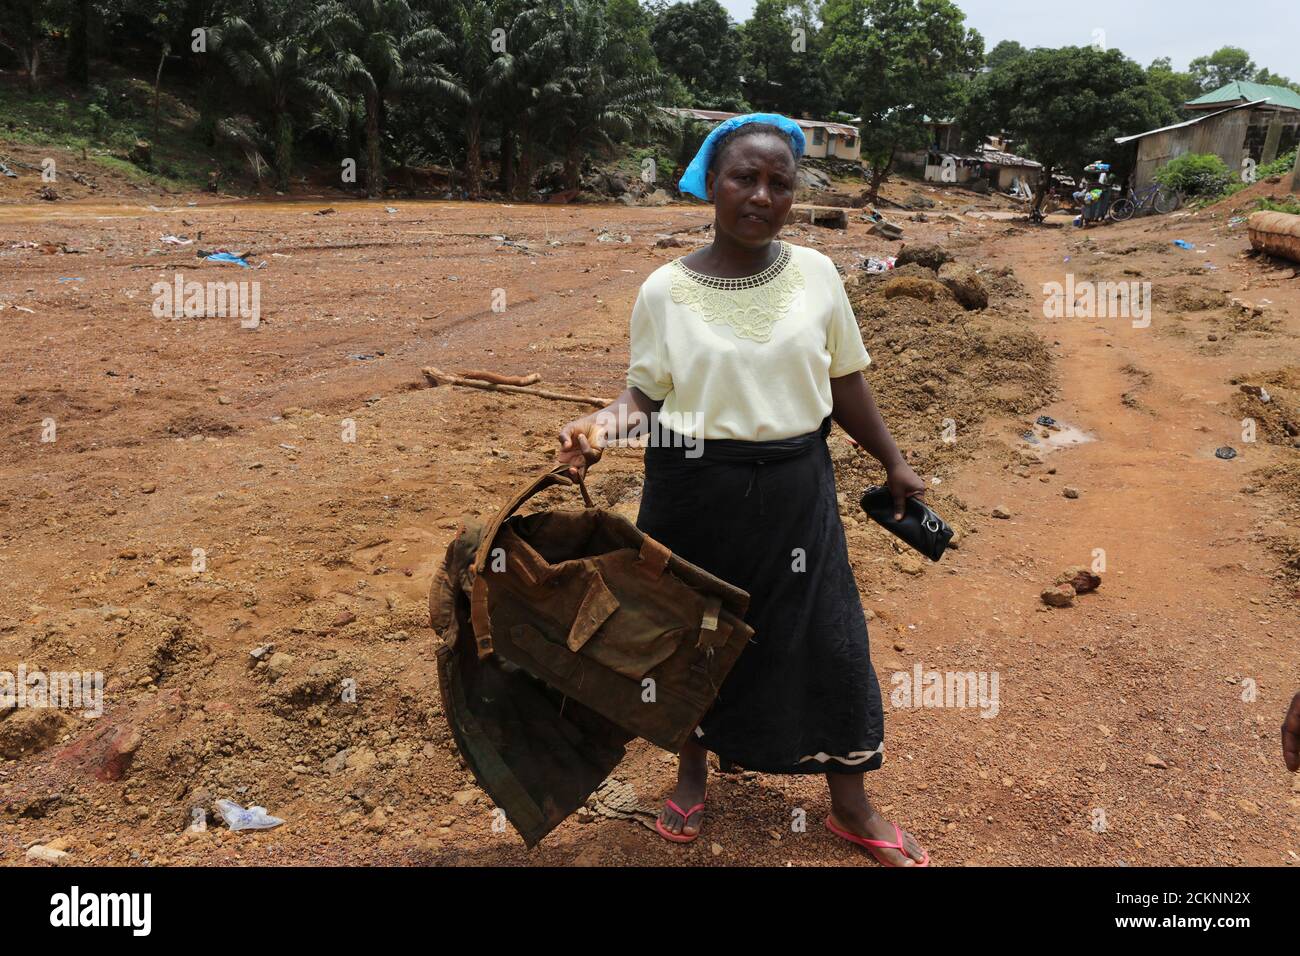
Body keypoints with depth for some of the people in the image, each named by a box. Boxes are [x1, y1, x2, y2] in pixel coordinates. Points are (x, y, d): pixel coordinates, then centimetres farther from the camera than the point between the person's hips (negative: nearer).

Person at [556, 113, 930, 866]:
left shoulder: (815, 275, 0)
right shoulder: (666, 290, -6)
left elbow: (845, 383, 8)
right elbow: (647, 390, -2)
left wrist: (894, 463, 12)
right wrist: (607, 422, -22)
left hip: (795, 491, 2)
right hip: (694, 493, -1)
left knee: (825, 638, 7)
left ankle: (852, 807, 28)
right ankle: (693, 772, 41)